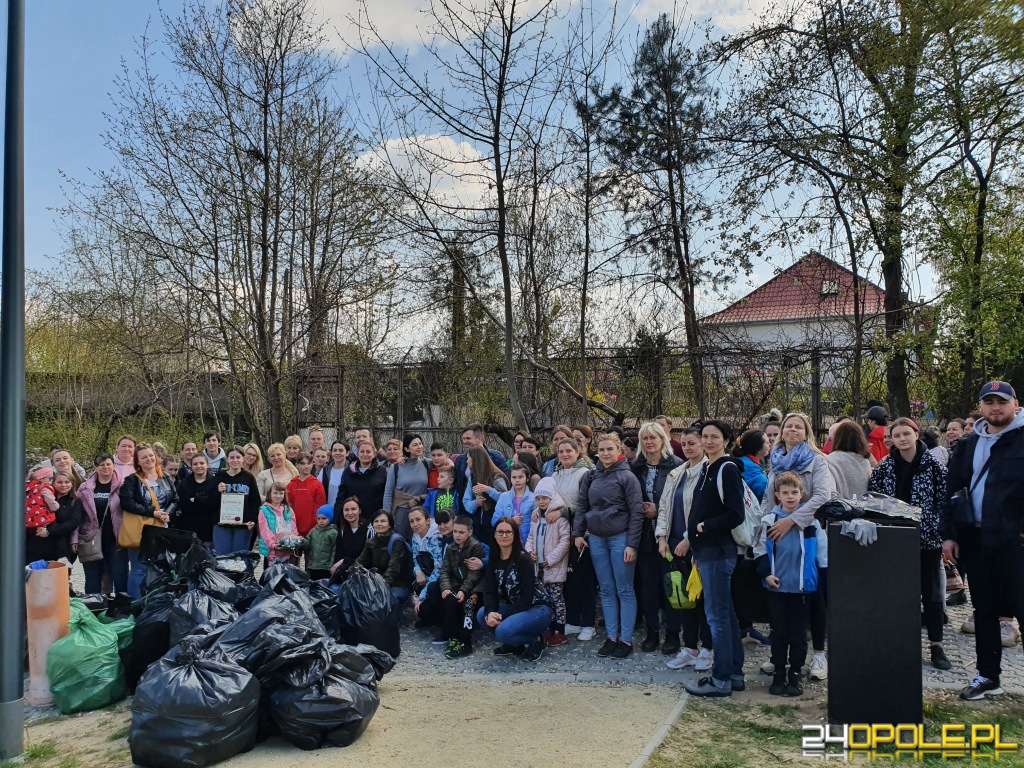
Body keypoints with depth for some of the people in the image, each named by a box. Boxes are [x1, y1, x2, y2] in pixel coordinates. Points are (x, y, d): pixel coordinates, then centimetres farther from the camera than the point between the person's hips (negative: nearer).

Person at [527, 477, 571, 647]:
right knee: (546, 598, 13)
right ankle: (551, 629, 23)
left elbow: (565, 541, -18)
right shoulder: (537, 517, 13)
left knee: (557, 598, -2)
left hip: (555, 566, -8)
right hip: (540, 566, 8)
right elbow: (531, 536, 20)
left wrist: (551, 559, -18)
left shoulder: (559, 517, -14)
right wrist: (530, 550, 0)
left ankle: (560, 631, 5)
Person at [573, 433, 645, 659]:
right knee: (606, 590, 10)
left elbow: (636, 512, -9)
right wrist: (578, 533, 4)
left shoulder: (627, 477, -7)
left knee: (624, 591, 2)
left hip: (620, 538, -5)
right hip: (596, 538, 5)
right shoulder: (591, 476, 7)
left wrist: (632, 544, -13)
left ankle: (626, 639, 9)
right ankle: (612, 636, 18)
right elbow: (581, 505, 12)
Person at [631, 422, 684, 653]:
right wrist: (641, 509, -7)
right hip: (644, 534, 4)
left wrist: (659, 510, -13)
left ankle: (672, 634, 13)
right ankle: (652, 632, 19)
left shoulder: (676, 465, -6)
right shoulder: (636, 467, 7)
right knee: (647, 583, 8)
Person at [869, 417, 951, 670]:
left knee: (931, 591, 7)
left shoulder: (933, 465, -4)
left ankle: (936, 645, 16)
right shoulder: (884, 467, 1)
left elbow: (944, 500, -5)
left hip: (926, 537, -2)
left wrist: (940, 532, -11)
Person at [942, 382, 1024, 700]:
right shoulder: (967, 445, 11)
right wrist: (949, 534, 6)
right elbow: (952, 491, 12)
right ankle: (988, 676, 25)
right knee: (984, 610, 14)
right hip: (976, 539, 5)